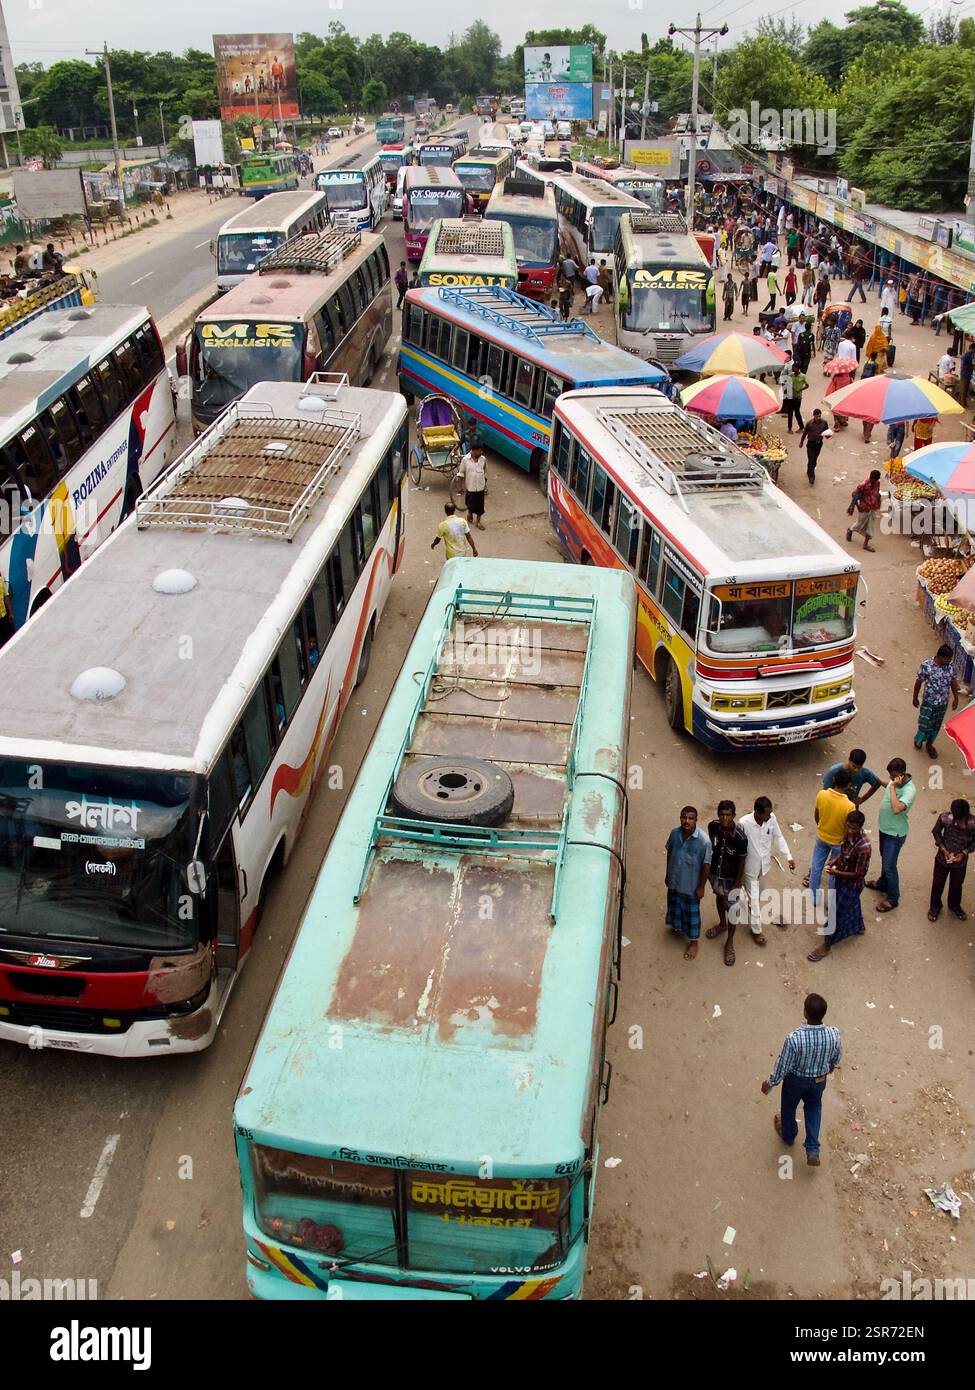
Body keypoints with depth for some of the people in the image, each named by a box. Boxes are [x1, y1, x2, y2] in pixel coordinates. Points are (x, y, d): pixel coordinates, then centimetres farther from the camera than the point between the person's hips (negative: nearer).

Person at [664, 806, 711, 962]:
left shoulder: (704, 841, -28)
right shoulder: (674, 834, -14)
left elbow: (705, 865, -17)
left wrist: (701, 887, -11)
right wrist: (667, 875, 11)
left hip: (692, 885, -4)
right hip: (674, 881, 4)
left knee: (692, 913, 15)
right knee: (674, 905, 27)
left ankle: (693, 942, 36)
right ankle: (677, 925, 57)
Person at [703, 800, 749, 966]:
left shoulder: (740, 837, -32)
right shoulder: (713, 826, -20)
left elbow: (742, 862, -18)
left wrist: (737, 884, -11)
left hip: (731, 877, -4)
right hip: (715, 871, 4)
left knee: (732, 909, 12)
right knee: (719, 896, 29)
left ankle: (730, 942, 32)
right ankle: (722, 924, 57)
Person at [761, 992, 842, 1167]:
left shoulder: (794, 1038, -39)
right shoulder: (834, 1034, -28)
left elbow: (783, 1066, -23)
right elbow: (836, 1060, -6)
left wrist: (770, 1084, -4)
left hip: (795, 1080, -2)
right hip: (819, 1081, 3)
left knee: (789, 1108, 29)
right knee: (814, 1109, 32)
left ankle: (788, 1135, 56)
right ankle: (813, 1150, 31)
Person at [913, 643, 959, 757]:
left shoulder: (950, 665, -11)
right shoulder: (926, 666, -24)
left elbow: (953, 681, 3)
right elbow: (918, 682, -11)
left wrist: (956, 698, 7)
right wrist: (915, 698, -1)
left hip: (943, 703, 4)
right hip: (928, 702, -4)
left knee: (936, 726, 18)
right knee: (924, 725, 6)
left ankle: (929, 744, 42)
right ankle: (918, 739, 39)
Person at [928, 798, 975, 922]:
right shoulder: (944, 817, -30)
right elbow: (936, 831, -8)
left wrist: (964, 853, -22)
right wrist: (943, 848, -17)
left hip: (960, 861, 1)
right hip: (942, 859, -1)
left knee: (956, 885, 25)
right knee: (937, 884, 19)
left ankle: (954, 906, 53)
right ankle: (935, 906, 46)